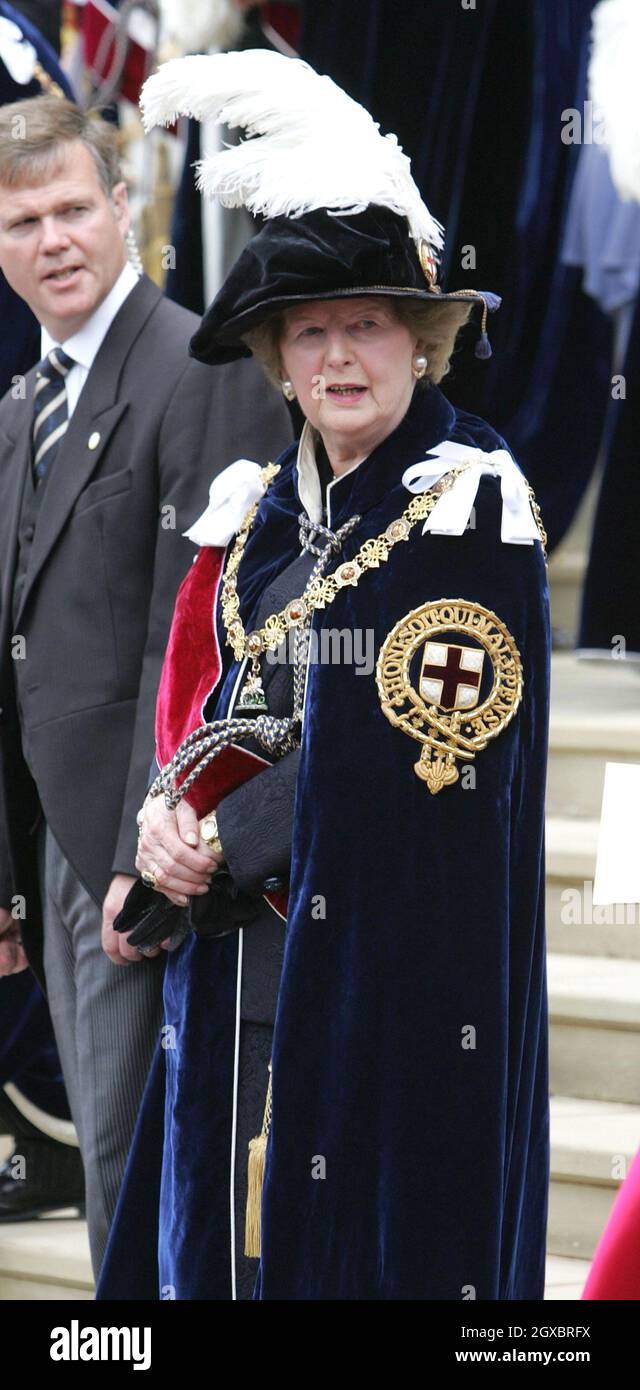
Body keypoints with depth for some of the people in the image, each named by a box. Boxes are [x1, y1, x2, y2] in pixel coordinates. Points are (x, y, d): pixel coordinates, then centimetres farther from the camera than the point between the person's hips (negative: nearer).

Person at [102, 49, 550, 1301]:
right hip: (241, 960, 6)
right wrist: (175, 823, -4)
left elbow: (427, 751, -11)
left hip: (399, 951, -6)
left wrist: (222, 857, -9)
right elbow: (196, 705, 17)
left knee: (372, 1233, -3)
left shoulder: (471, 505, -7)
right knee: (238, 1208, 9)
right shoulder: (253, 512, 13)